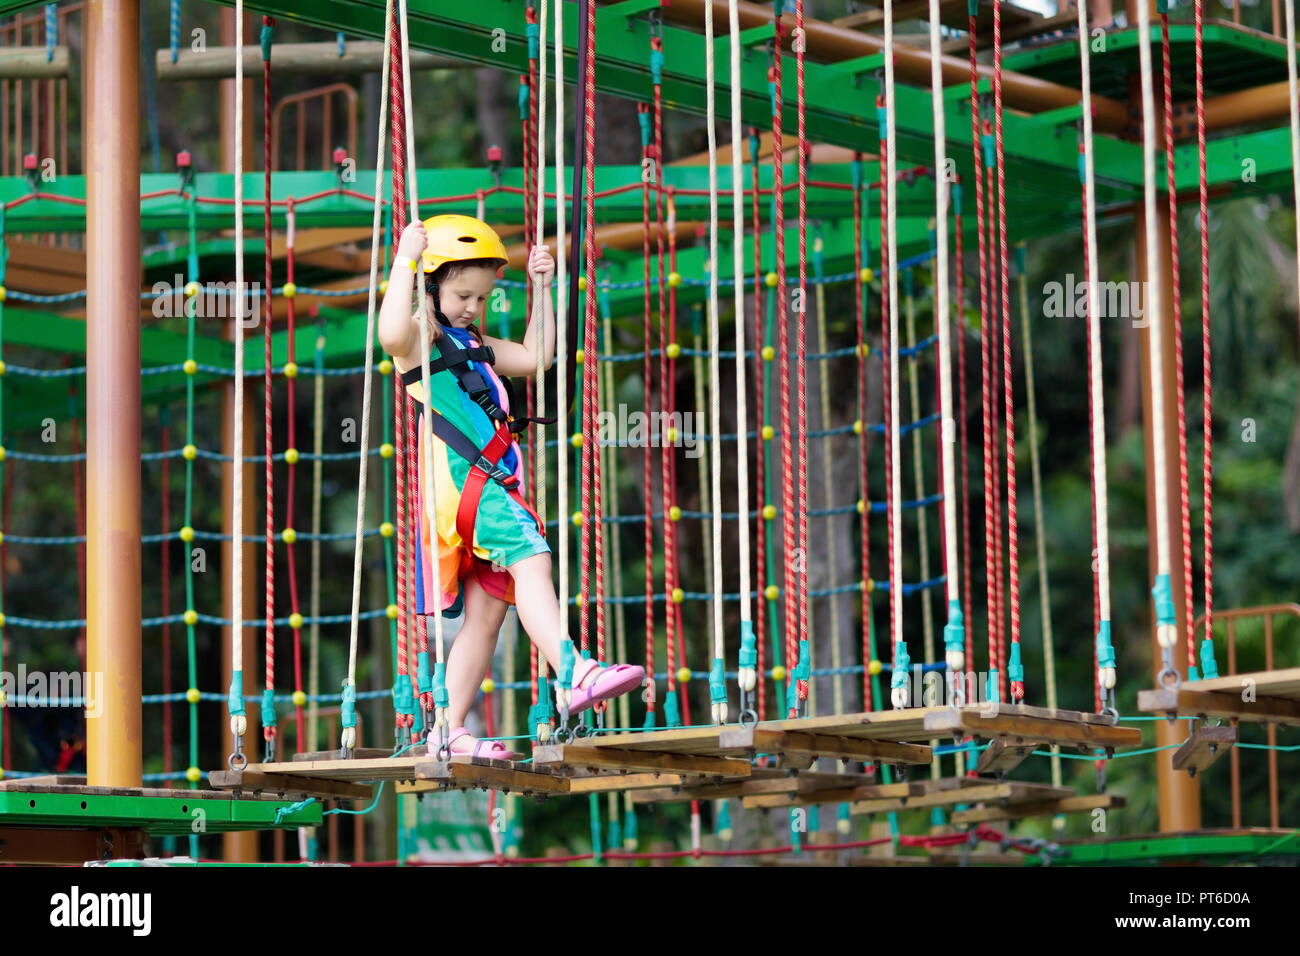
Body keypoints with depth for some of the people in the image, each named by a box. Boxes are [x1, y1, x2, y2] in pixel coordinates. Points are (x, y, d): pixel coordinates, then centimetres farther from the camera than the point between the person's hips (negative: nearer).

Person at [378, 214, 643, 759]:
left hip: (492, 482, 10)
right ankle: (576, 675, -44)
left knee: (486, 611, 7)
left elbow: (536, 357, 32)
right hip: (458, 475, -10)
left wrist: (542, 290, 28)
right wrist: (405, 261, -20)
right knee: (529, 559, -28)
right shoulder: (421, 336, -1)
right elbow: (392, 334, -25)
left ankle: (451, 733, 11)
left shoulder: (476, 345, 28)